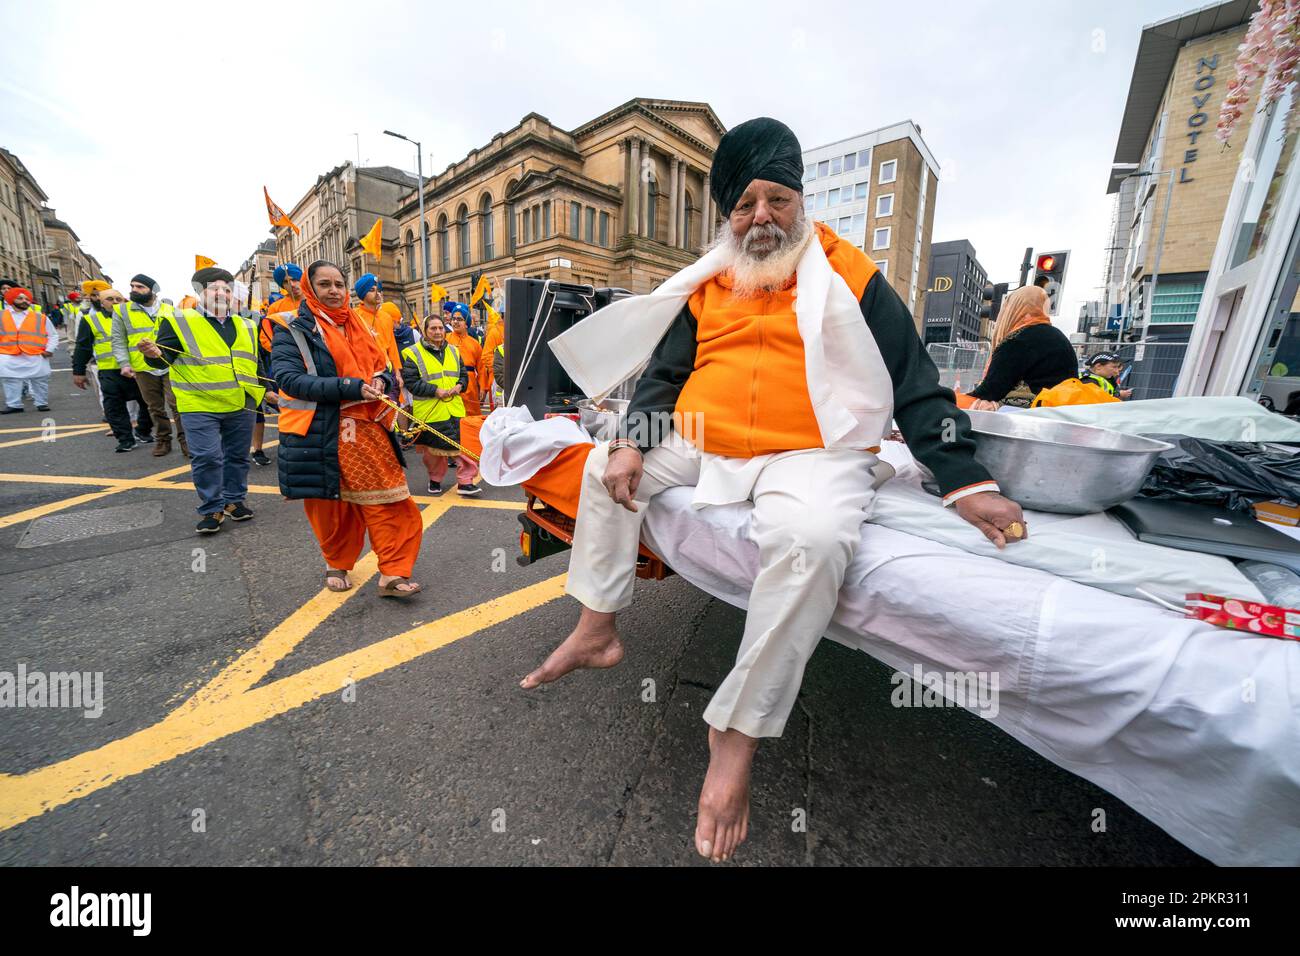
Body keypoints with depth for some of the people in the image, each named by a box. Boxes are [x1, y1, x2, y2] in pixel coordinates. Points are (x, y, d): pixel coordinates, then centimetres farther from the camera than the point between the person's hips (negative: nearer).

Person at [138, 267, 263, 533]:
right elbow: (166, 358, -5)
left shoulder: (246, 326, 14)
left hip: (241, 406, 4)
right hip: (200, 406, -4)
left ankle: (234, 500, 25)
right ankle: (211, 510, 6)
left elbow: (259, 362, 21)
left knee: (238, 456, 11)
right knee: (206, 457, -6)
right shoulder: (179, 321, 1)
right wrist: (155, 355, -26)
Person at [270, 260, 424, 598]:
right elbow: (290, 380, -12)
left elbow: (383, 369, 19)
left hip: (367, 429, 4)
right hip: (320, 435, -3)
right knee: (330, 507, 8)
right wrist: (350, 387, -22)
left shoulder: (359, 328, 17)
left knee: (390, 504, -4)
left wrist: (381, 381, -6)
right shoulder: (292, 331, 1)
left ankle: (393, 574, 3)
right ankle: (336, 564, 32)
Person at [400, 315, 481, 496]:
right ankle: (435, 479, 31)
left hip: (455, 409, 3)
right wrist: (435, 390, -18)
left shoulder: (453, 351, 12)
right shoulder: (414, 353, -4)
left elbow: (464, 374, 18)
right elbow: (411, 381, -9)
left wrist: (459, 386, -4)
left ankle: (465, 481, 6)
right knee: (433, 450, 9)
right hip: (429, 412, -3)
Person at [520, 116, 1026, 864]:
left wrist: (966, 480, -9)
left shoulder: (850, 276, 4)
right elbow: (663, 372, 14)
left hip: (812, 451, -4)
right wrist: (632, 442, -3)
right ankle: (597, 631, 13)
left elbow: (916, 383, 1)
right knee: (605, 468, 3)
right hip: (701, 445, 5)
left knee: (812, 541, -35)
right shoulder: (707, 286, 15)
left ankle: (737, 737, -15)